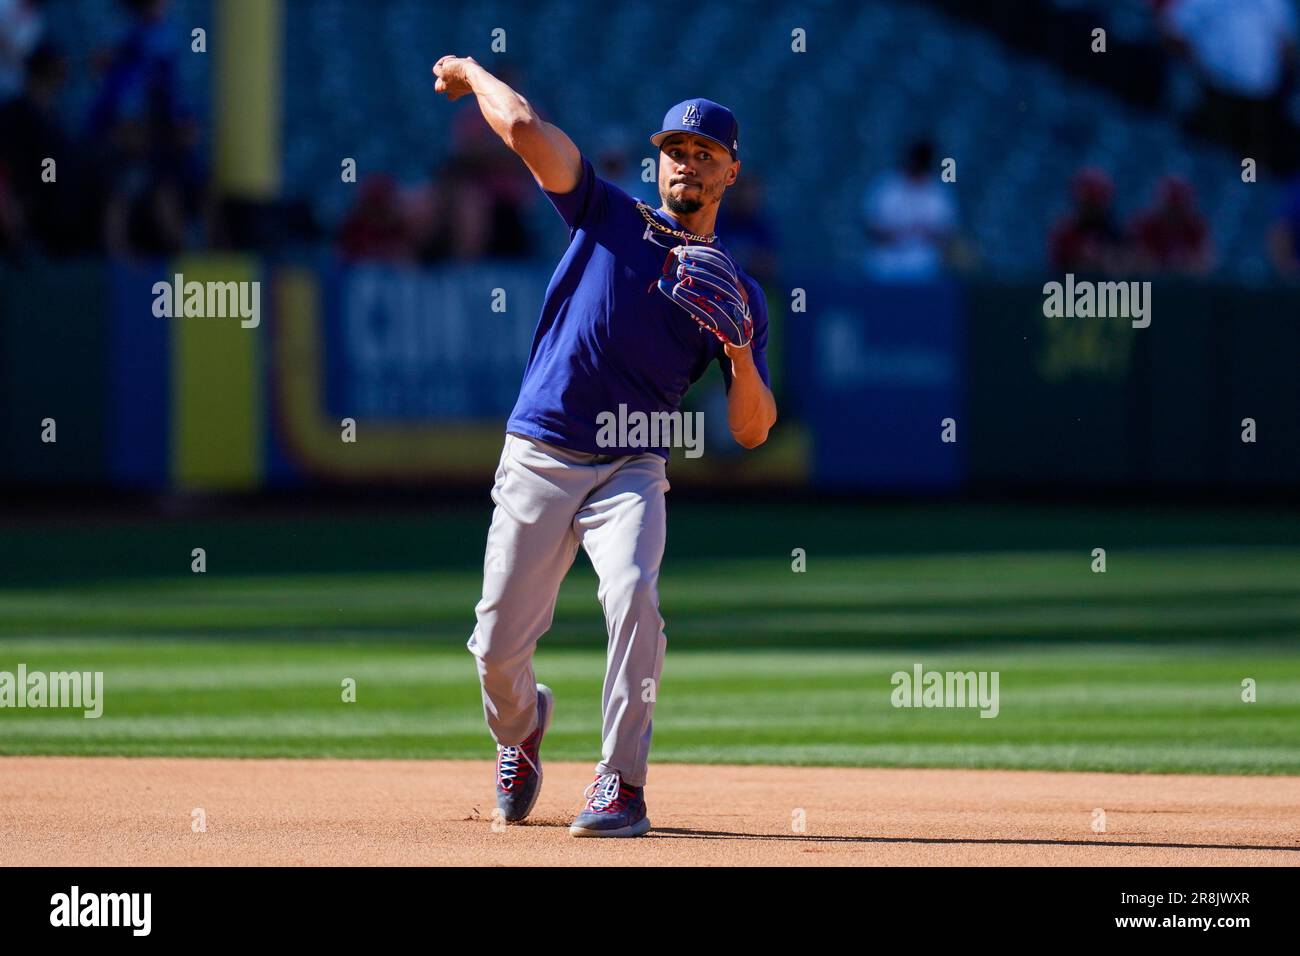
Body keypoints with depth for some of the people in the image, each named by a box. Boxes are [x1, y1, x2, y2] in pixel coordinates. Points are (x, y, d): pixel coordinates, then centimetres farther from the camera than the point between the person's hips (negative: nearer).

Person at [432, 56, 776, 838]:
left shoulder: (737, 295, 9)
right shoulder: (609, 217, 7)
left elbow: (752, 432, 4)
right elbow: (523, 126, -4)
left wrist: (741, 354, -12)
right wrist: (472, 74, 10)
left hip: (631, 471, 0)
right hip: (538, 460, 1)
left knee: (632, 595, -29)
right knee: (499, 644, 0)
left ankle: (622, 786, -25)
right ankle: (521, 722, 37)